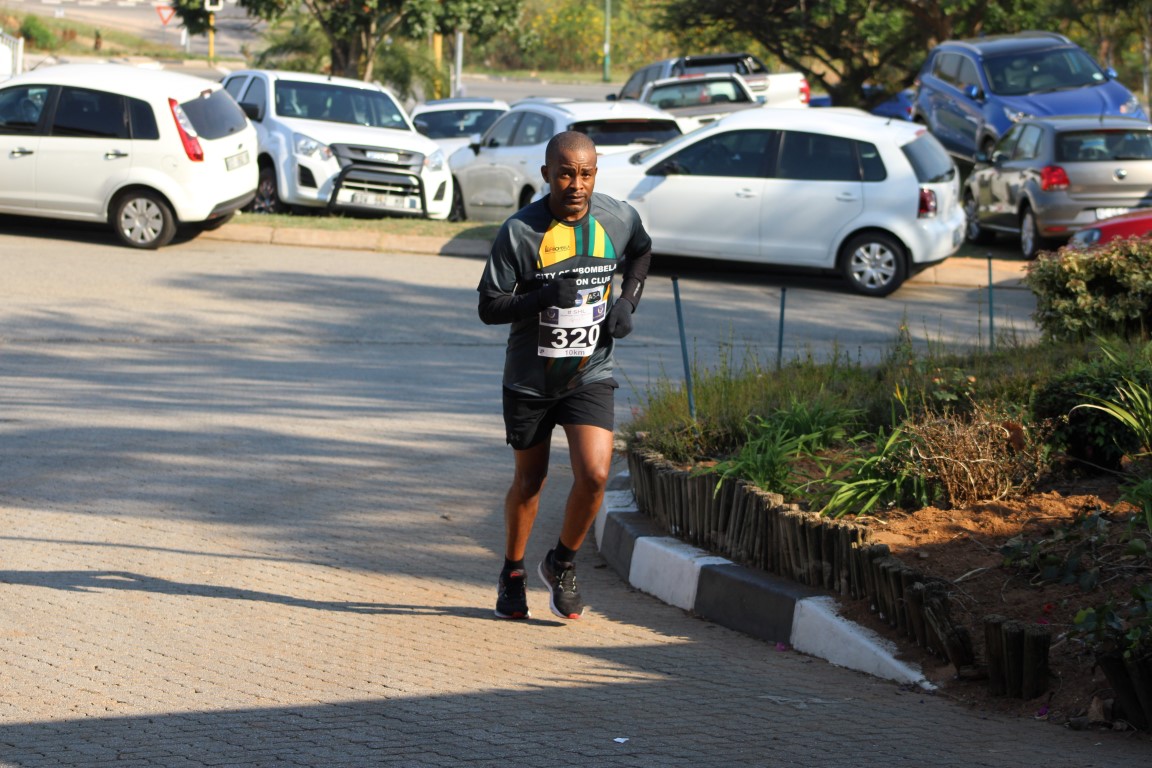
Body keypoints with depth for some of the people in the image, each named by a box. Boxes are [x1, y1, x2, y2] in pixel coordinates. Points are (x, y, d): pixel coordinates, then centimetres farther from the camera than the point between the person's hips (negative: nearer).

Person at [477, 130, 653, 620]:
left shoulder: (619, 219, -6)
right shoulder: (520, 231, -16)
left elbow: (641, 253, 18)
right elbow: (489, 306, -13)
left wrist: (628, 300, 1)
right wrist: (544, 297, -29)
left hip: (590, 374, 1)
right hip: (530, 378, -1)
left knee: (594, 475, -15)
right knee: (528, 481, 12)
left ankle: (562, 565, 11)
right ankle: (512, 573, 36)